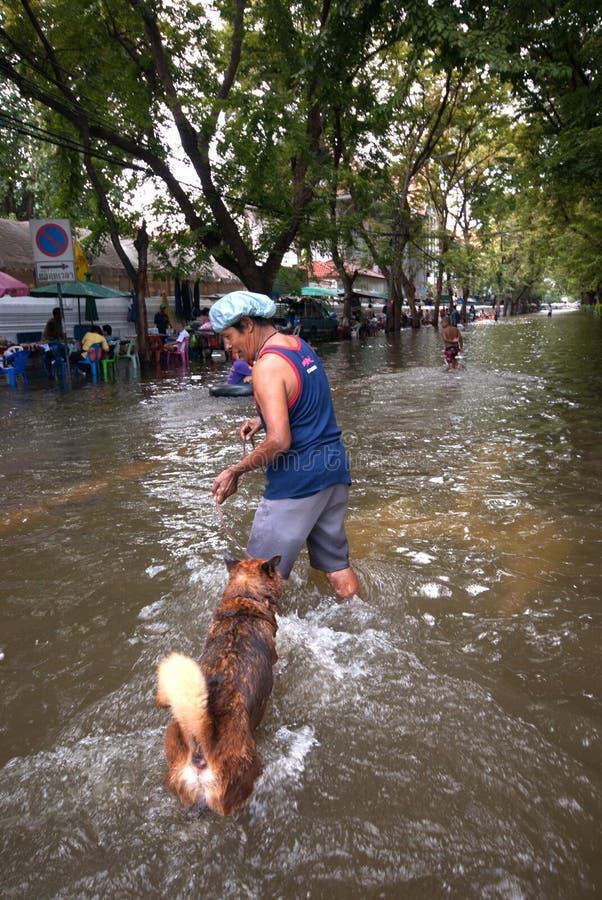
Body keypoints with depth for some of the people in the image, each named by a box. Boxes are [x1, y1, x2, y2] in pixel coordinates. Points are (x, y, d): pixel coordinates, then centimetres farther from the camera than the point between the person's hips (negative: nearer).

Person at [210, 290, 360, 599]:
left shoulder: (267, 365, -18)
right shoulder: (299, 345, 10)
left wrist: (236, 471, -14)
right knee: (336, 561, 19)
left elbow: (279, 441, -26)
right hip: (335, 469, 9)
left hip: (298, 480, -9)